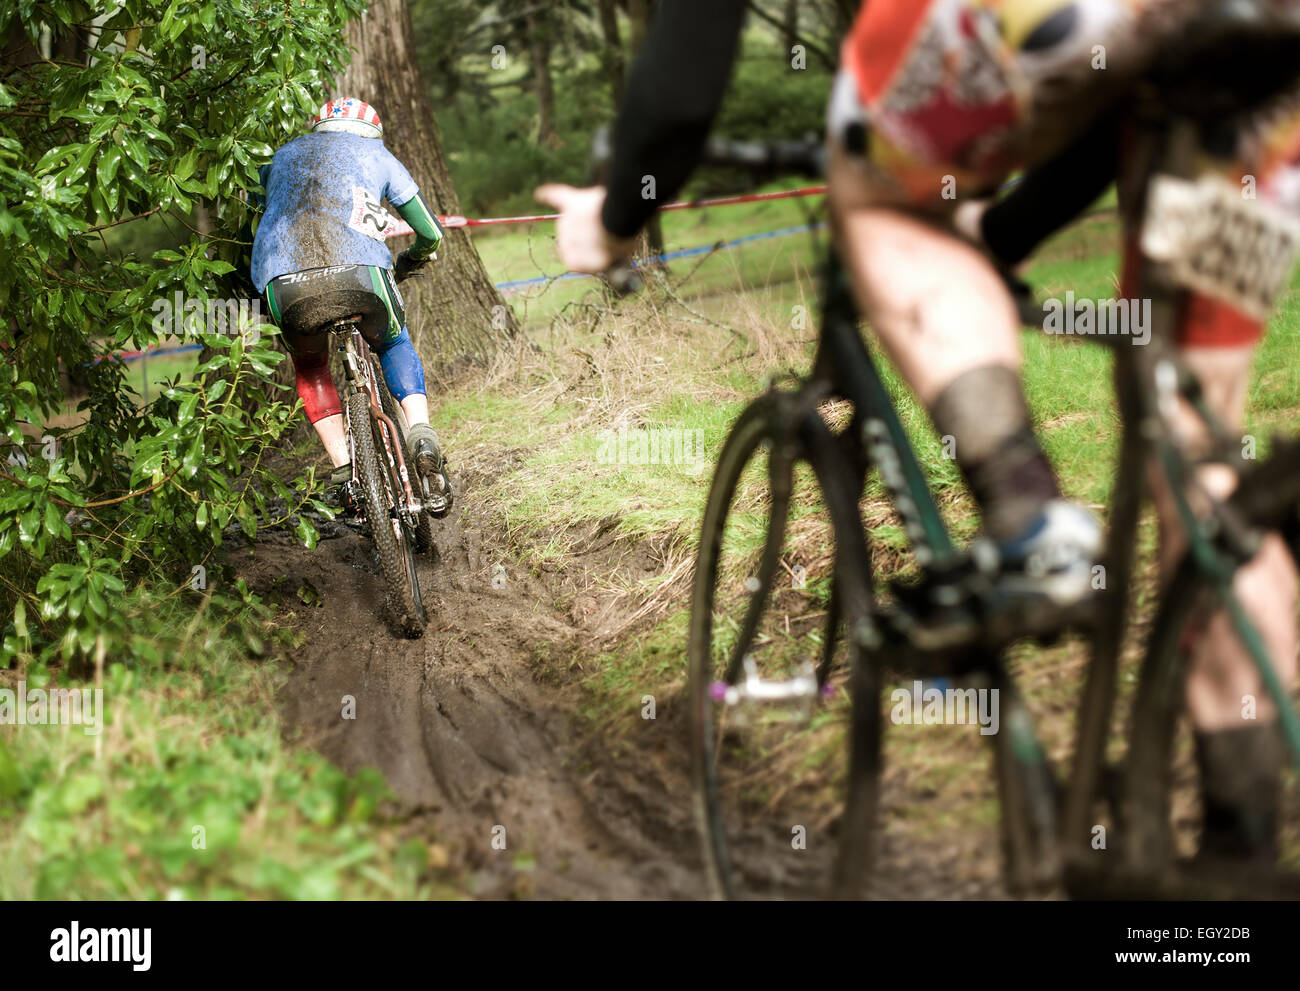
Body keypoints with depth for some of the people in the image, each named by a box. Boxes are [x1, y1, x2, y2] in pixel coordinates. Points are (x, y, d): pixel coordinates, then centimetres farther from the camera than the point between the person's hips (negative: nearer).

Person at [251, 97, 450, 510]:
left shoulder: (283, 155, 36)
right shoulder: (375, 152, 30)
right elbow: (431, 232, 35)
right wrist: (407, 264, 56)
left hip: (284, 285, 1)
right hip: (359, 272, -1)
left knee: (310, 368, 30)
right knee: (394, 343, 30)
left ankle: (345, 471, 14)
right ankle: (420, 434, 8)